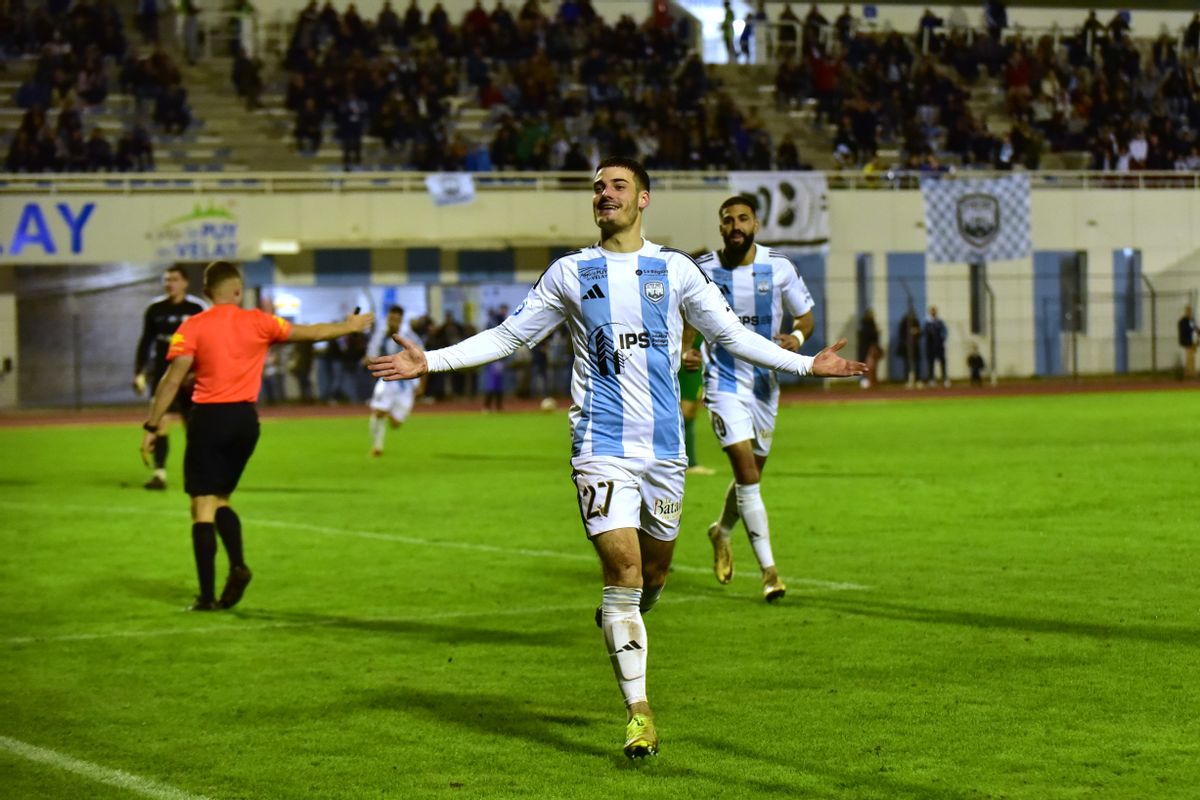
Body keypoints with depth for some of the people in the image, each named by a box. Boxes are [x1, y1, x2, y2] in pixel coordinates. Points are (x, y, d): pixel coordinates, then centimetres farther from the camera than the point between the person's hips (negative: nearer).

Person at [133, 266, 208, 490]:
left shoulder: (198, 309, -4)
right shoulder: (154, 309, 3)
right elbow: (145, 342, 11)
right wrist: (139, 373, 5)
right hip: (162, 373, 1)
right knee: (161, 422, -12)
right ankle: (159, 473, -15)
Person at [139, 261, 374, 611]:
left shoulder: (192, 327, -4)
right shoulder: (258, 322, 4)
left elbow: (172, 380, -11)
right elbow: (311, 332, 16)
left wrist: (151, 427, -7)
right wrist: (350, 326, 33)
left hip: (208, 418, -3)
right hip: (245, 418, 3)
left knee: (203, 507, 0)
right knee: (220, 500, 20)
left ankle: (207, 596, -6)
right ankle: (237, 565, -3)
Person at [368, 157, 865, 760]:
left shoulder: (675, 270, 8)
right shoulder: (570, 273, 7)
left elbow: (731, 335, 14)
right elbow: (509, 336, 12)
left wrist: (805, 364, 6)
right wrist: (431, 361, 3)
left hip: (664, 444, 2)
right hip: (602, 444, -2)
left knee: (653, 574, 9)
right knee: (623, 569, -12)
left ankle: (619, 622, 44)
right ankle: (638, 712, -7)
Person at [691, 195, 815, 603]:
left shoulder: (778, 267, -4)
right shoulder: (703, 270, -6)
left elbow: (805, 316, 4)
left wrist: (796, 337, -18)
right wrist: (683, 351, -9)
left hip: (765, 380, 3)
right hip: (724, 381, -3)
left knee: (752, 471, 14)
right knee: (746, 467, -16)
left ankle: (721, 532, 45)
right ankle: (768, 568, -16)